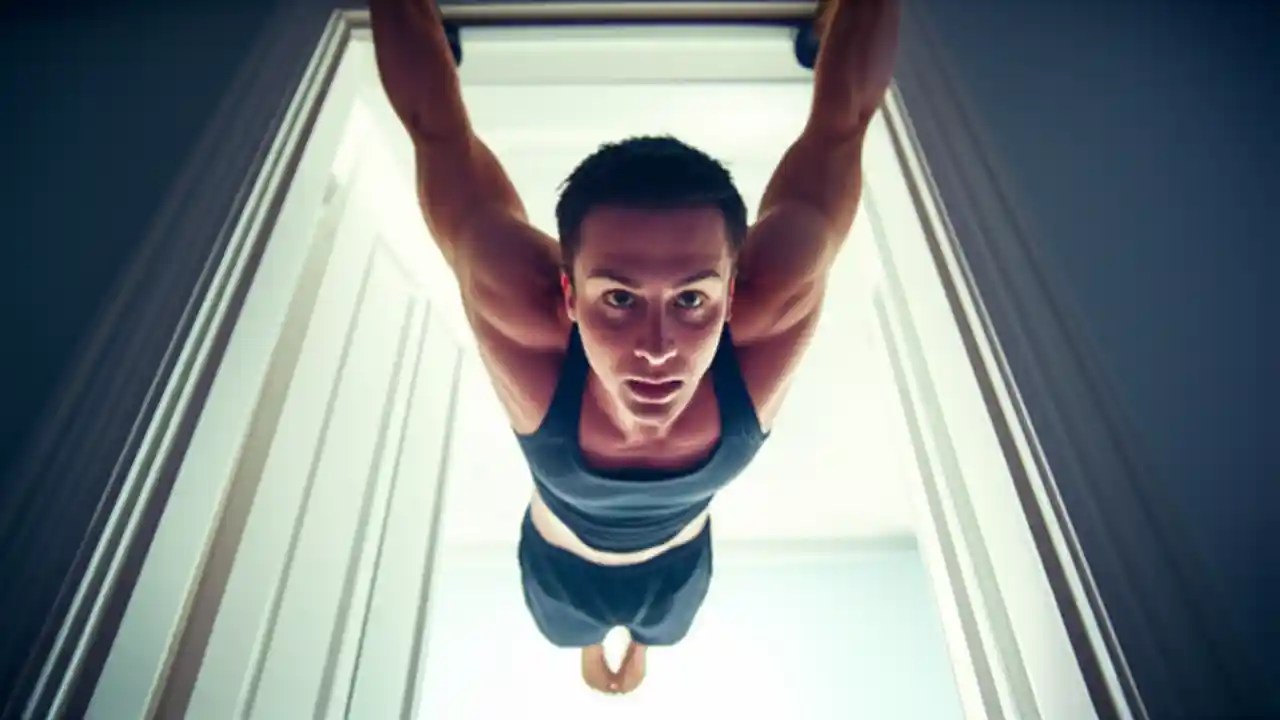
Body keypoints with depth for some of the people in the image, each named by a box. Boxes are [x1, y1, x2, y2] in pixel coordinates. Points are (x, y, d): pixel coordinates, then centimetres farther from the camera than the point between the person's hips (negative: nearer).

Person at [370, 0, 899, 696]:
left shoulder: (767, 316, -43)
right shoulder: (524, 317, -45)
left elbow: (841, 123, -37)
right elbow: (438, 132, -37)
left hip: (680, 558, 1)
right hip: (559, 561, 0)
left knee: (659, 627, 38)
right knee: (574, 632, 37)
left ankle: (640, 643, 77)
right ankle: (593, 643, 76)